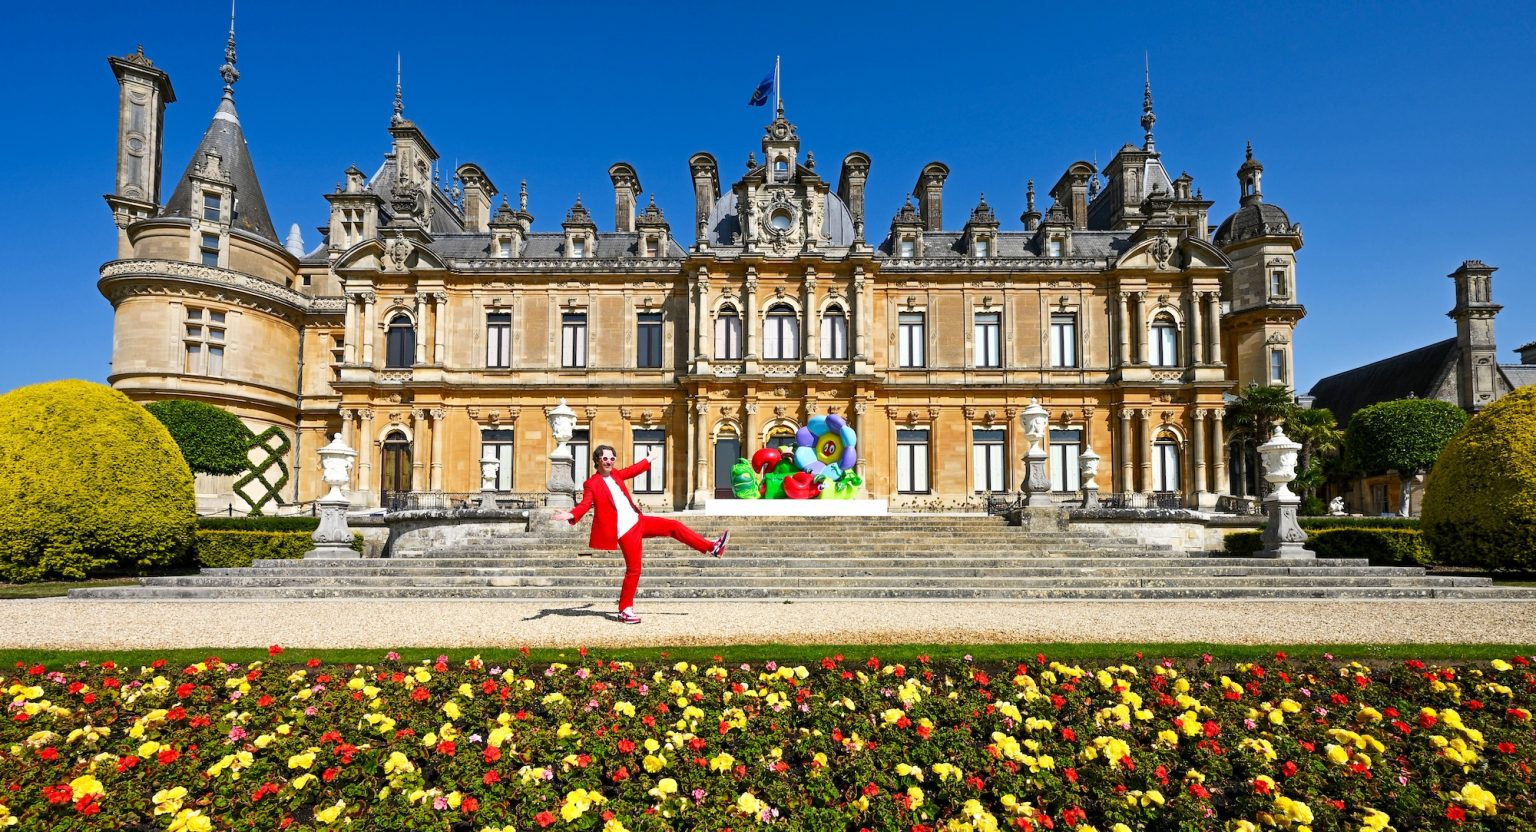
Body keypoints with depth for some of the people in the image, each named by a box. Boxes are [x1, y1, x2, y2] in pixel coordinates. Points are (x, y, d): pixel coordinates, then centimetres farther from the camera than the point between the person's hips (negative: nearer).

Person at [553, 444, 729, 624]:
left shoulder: (615, 474, 10)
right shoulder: (591, 484, -11)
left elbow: (632, 470, 28)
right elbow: (585, 504, -20)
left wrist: (648, 459, 41)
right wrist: (572, 515, -41)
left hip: (638, 520, 8)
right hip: (625, 530, -8)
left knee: (673, 526, 9)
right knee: (633, 569, -6)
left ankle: (712, 548, 20)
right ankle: (625, 610, 8)